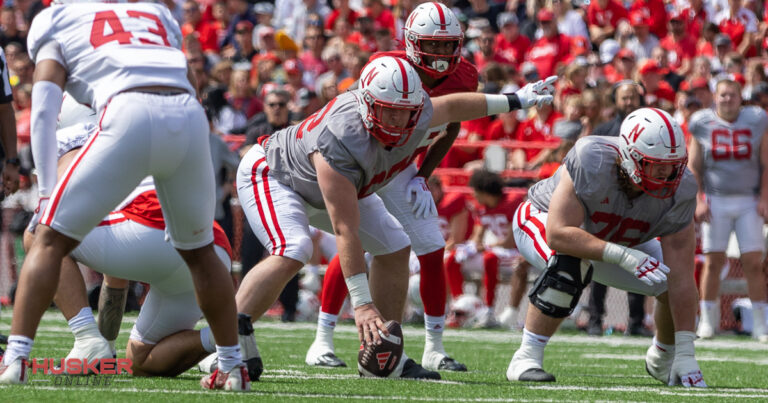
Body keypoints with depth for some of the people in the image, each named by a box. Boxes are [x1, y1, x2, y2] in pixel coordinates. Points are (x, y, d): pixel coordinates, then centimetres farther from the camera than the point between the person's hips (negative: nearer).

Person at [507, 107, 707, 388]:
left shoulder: (679, 189, -28)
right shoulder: (592, 163, -41)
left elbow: (681, 277, -27)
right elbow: (558, 235, -44)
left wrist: (685, 355, -29)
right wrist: (624, 256, -53)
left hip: (614, 241, 5)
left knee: (674, 286, -9)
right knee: (570, 264, -38)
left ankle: (661, 360, 22)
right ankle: (526, 359, -26)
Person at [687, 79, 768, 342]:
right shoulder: (703, 125, 1)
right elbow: (694, 167, 5)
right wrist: (699, 200, -5)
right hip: (716, 201, 0)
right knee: (713, 261, 0)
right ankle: (708, 321, 9)